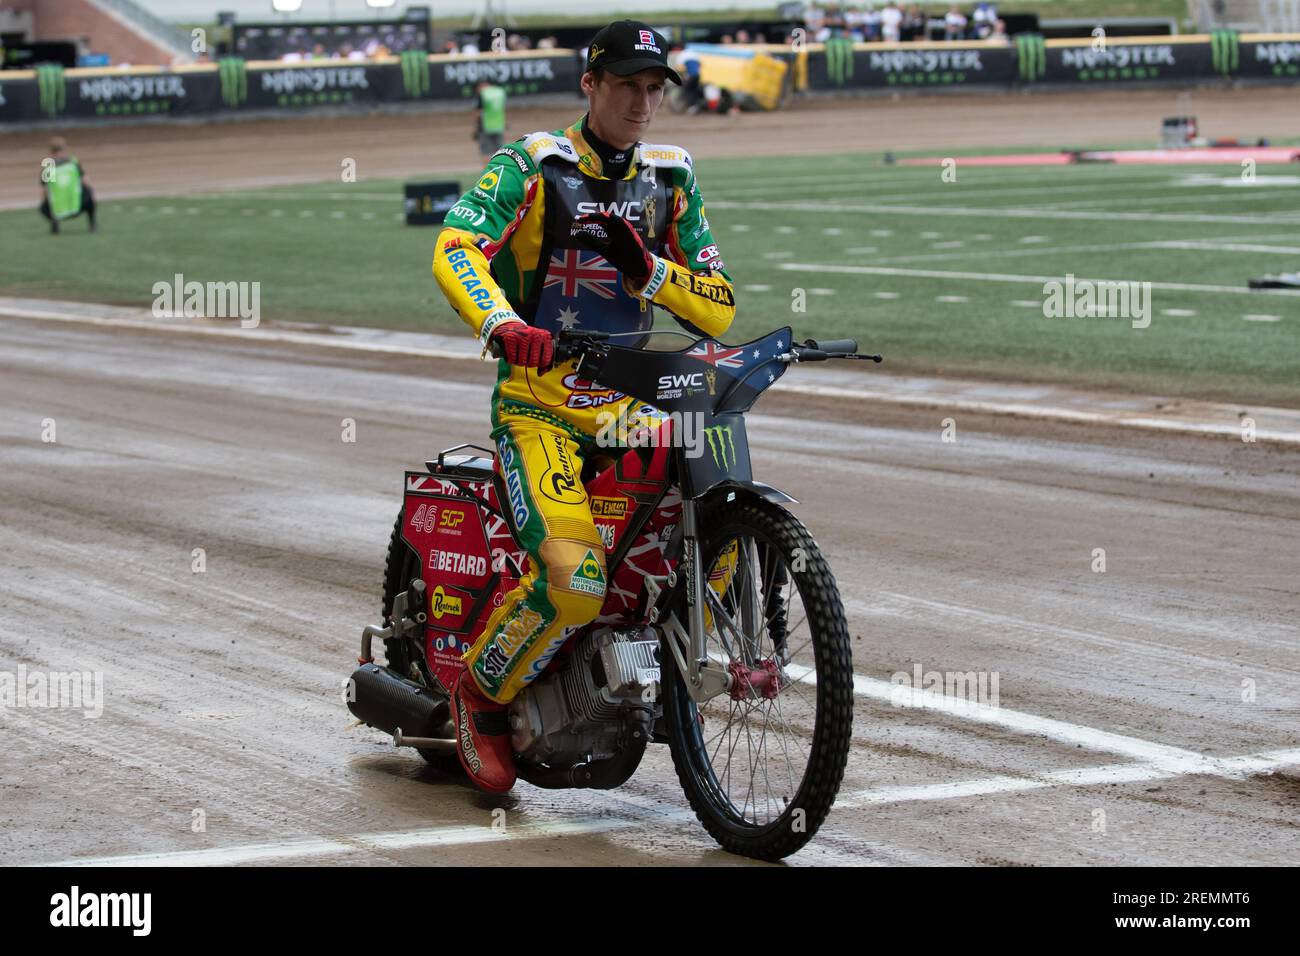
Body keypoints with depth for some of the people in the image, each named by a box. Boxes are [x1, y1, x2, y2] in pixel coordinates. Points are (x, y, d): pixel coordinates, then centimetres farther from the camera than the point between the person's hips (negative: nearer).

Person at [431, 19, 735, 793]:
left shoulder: (671, 180, 11)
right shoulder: (531, 166, -3)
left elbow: (718, 309, 7)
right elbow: (456, 251, -20)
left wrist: (645, 265, -12)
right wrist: (502, 325, -40)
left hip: (630, 406, 5)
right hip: (538, 407, -5)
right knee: (575, 581, -26)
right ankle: (482, 694, 0)